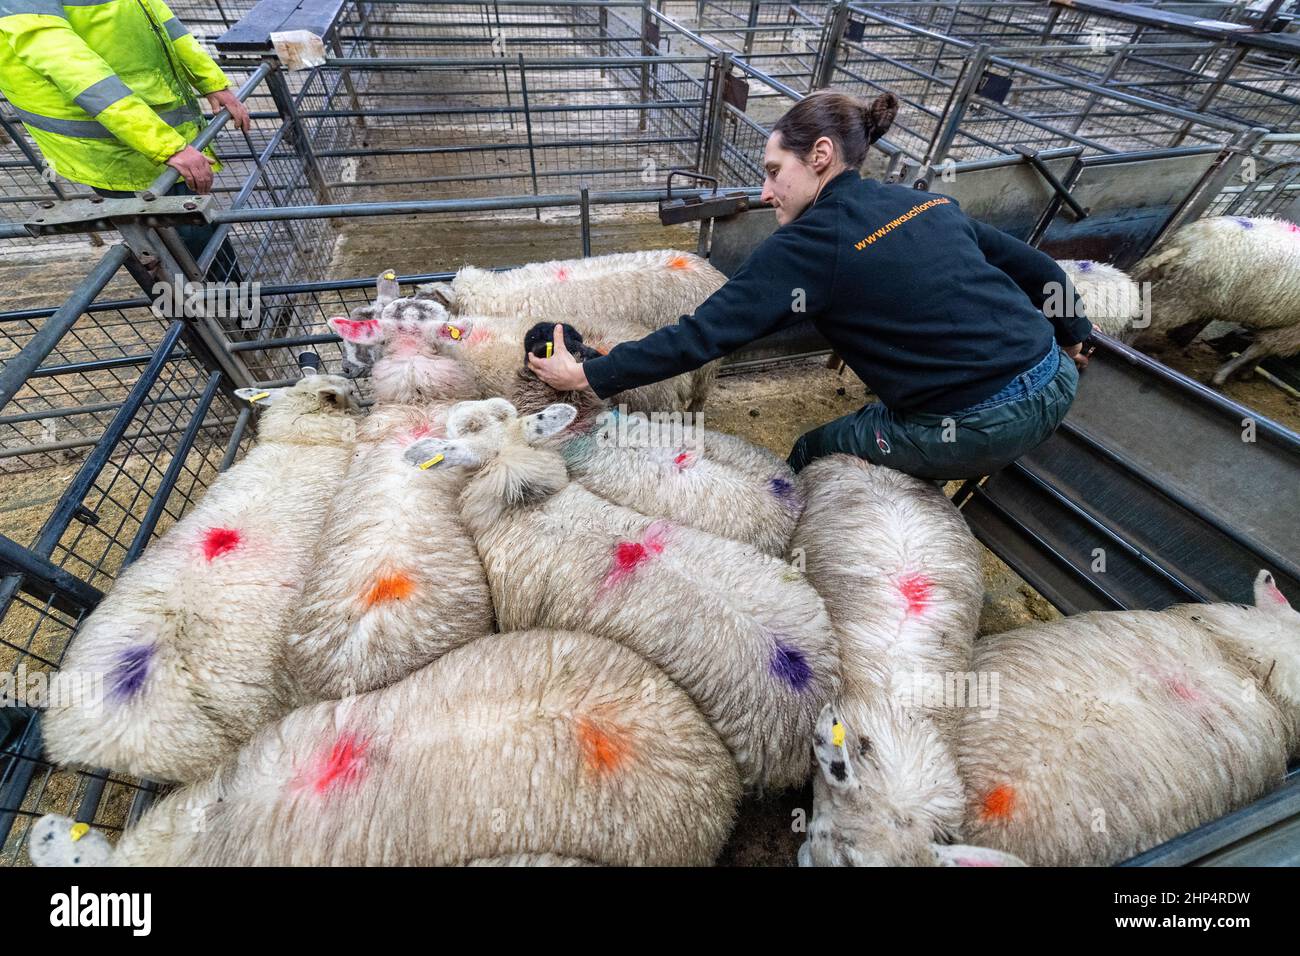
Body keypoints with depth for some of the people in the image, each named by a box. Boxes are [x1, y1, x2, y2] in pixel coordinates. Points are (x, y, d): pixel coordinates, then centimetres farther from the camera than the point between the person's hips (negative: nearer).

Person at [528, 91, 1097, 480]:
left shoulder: (810, 244, -13)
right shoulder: (930, 204, 8)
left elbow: (703, 335, -15)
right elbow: (1035, 268, 15)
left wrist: (589, 376, -8)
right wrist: (1072, 334, 34)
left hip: (977, 430, -7)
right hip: (1056, 384, 8)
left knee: (811, 458, 11)